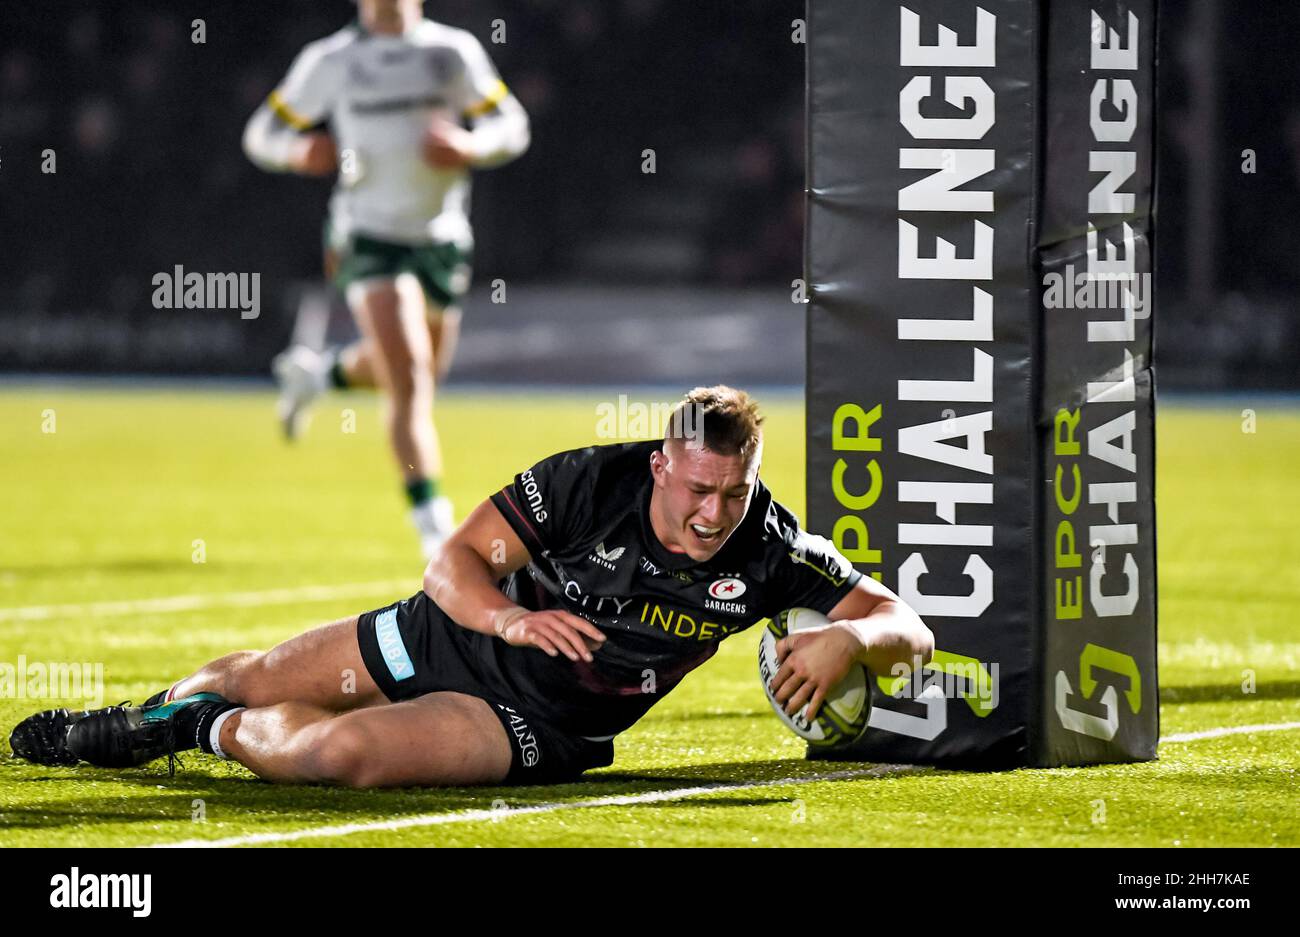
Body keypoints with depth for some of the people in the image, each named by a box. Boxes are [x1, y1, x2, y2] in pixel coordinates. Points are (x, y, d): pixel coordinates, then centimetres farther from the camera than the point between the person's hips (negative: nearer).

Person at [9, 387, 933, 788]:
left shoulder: (767, 552, -19)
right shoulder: (594, 481, -20)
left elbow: (907, 625, -16)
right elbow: (455, 562, -14)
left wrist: (850, 636, -39)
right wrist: (513, 618, -35)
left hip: (539, 728, -1)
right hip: (456, 635, 1)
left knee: (341, 753, -26)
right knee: (254, 679, 13)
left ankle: (213, 732, 7)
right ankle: (147, 719, 49)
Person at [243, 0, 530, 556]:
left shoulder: (454, 52, 1)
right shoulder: (331, 62, -2)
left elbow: (511, 126, 6)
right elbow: (263, 134, 5)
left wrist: (471, 147, -16)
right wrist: (297, 152, -18)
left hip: (442, 239, 4)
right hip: (369, 235, -4)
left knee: (417, 375, 19)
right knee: (410, 387, -16)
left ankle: (318, 372, 49)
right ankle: (433, 522, -16)